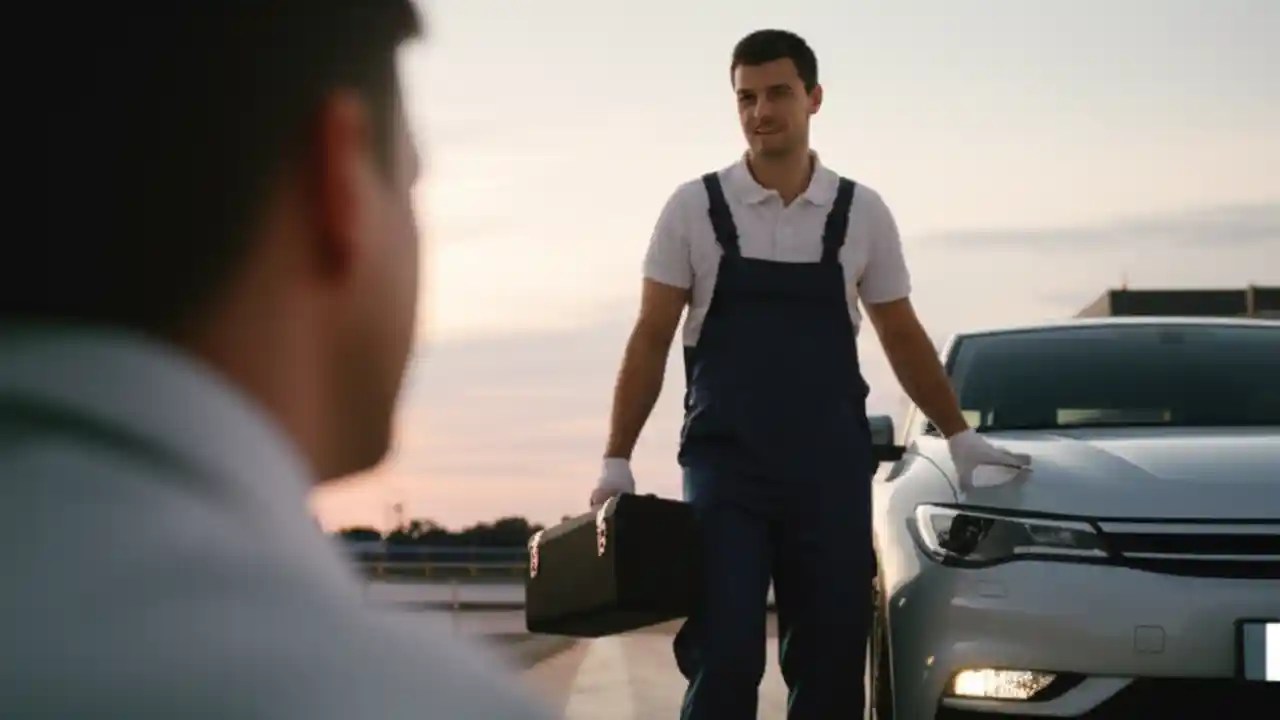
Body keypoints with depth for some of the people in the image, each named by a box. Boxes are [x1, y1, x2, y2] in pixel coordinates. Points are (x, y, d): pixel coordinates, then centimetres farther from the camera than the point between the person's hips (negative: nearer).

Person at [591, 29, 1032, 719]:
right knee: (724, 656, -8)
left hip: (831, 473, 2)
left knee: (832, 657, 3)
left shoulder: (862, 213, 5)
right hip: (724, 467, -2)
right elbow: (650, 340, 3)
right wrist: (617, 461, -3)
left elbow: (902, 337, 15)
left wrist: (960, 436, 11)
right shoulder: (695, 208, 1)